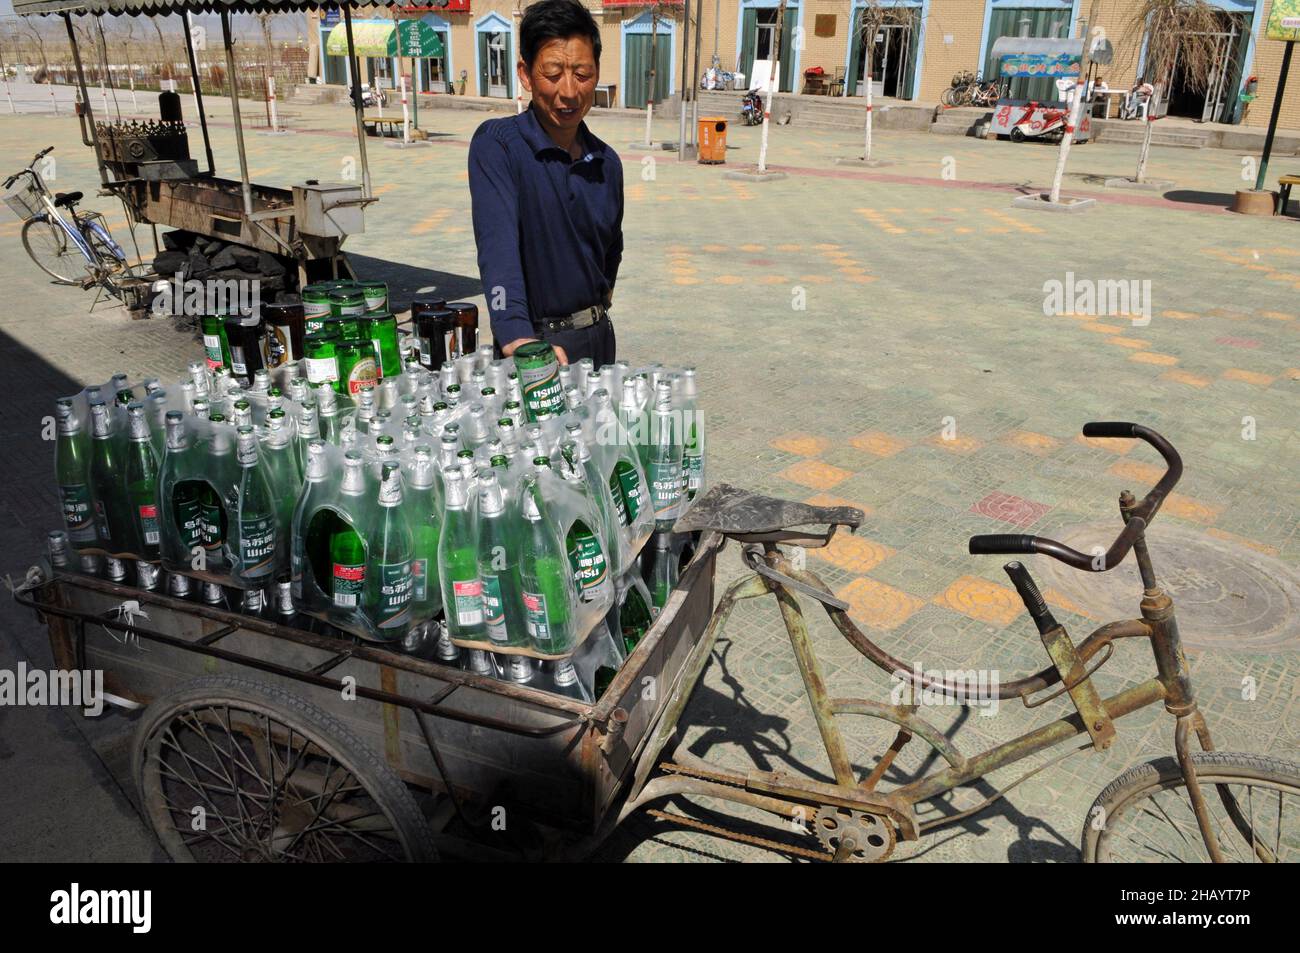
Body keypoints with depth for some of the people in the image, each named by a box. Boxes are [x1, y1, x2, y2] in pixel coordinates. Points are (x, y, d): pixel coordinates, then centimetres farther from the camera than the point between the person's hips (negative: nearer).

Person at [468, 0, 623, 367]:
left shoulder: (607, 163, 3)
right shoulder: (496, 144, -14)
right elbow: (498, 245, -29)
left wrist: (600, 297, 8)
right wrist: (519, 341, -42)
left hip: (598, 336, 6)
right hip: (531, 340, -5)